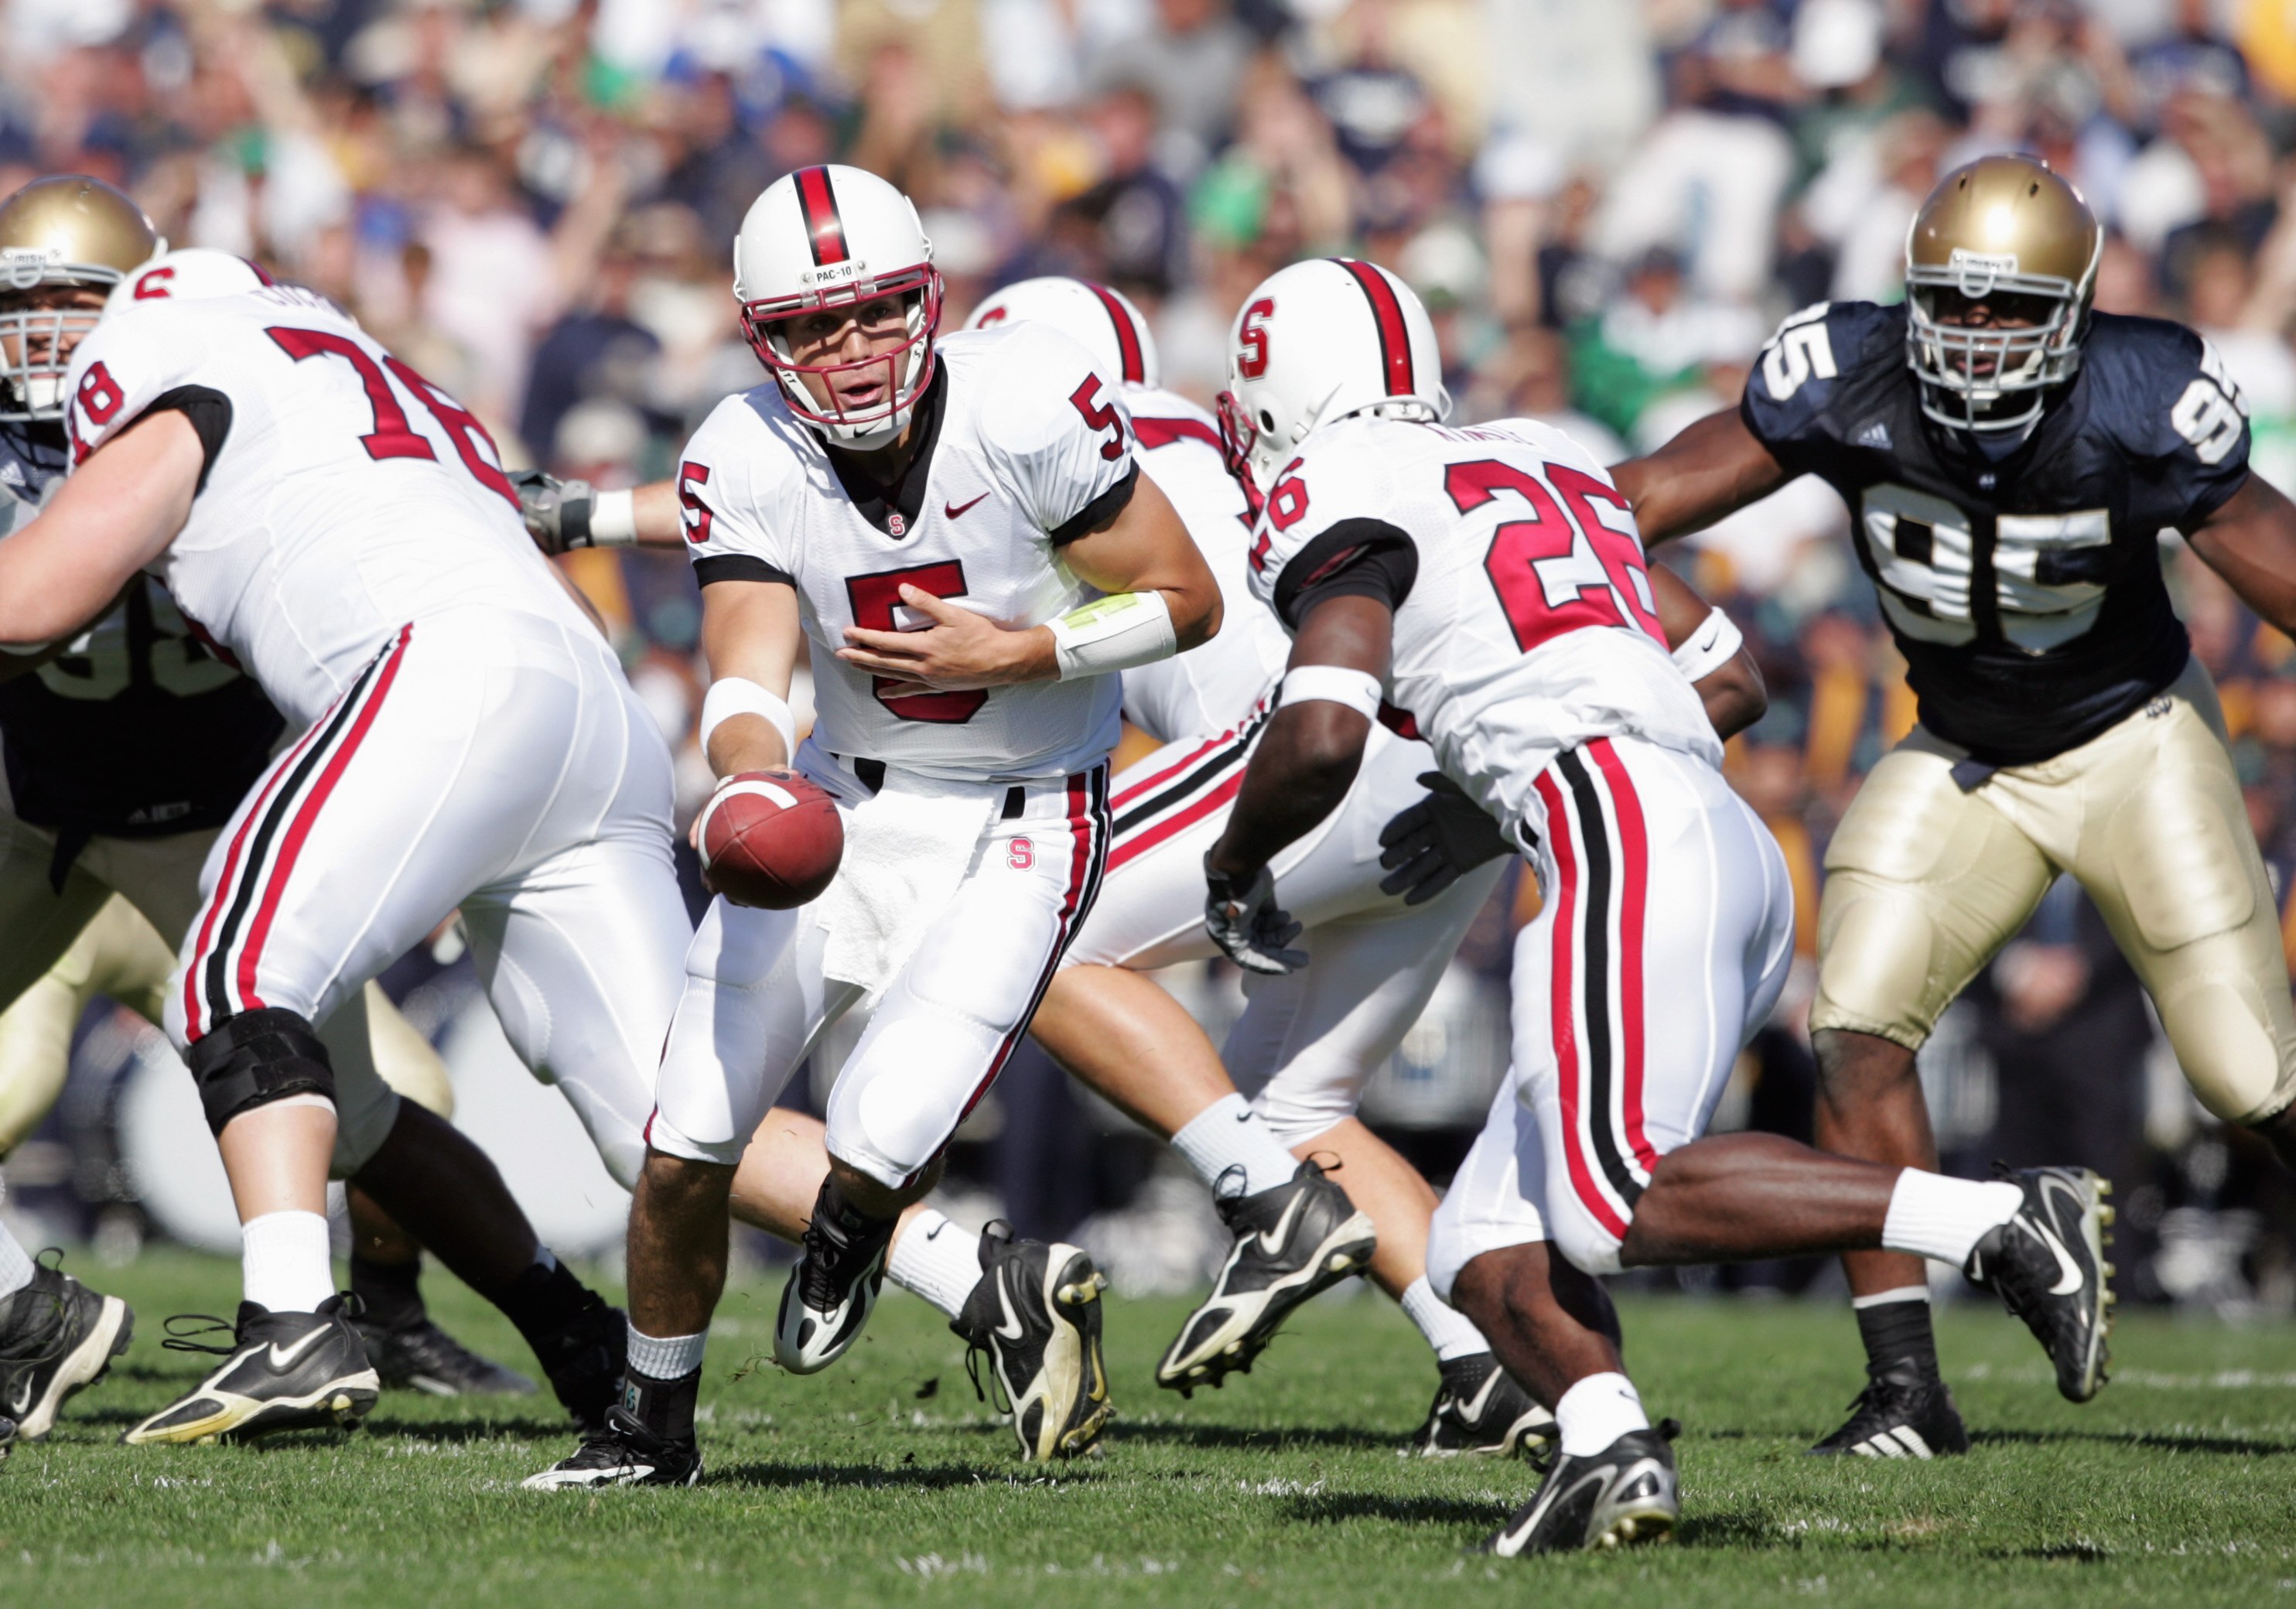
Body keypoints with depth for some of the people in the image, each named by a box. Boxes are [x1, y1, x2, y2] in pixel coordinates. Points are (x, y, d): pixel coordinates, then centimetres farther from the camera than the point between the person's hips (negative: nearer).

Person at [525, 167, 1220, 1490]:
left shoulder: (1027, 410, -23)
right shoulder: (746, 463, -14)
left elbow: (1188, 604, -13)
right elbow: (748, 681, -20)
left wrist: (1008, 656, -23)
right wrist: (750, 779, -42)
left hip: (1020, 823, -3)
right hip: (847, 801, 3)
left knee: (878, 1150, -18)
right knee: (687, 1146, -2)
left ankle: (851, 1240, 22)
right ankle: (655, 1427, 23)